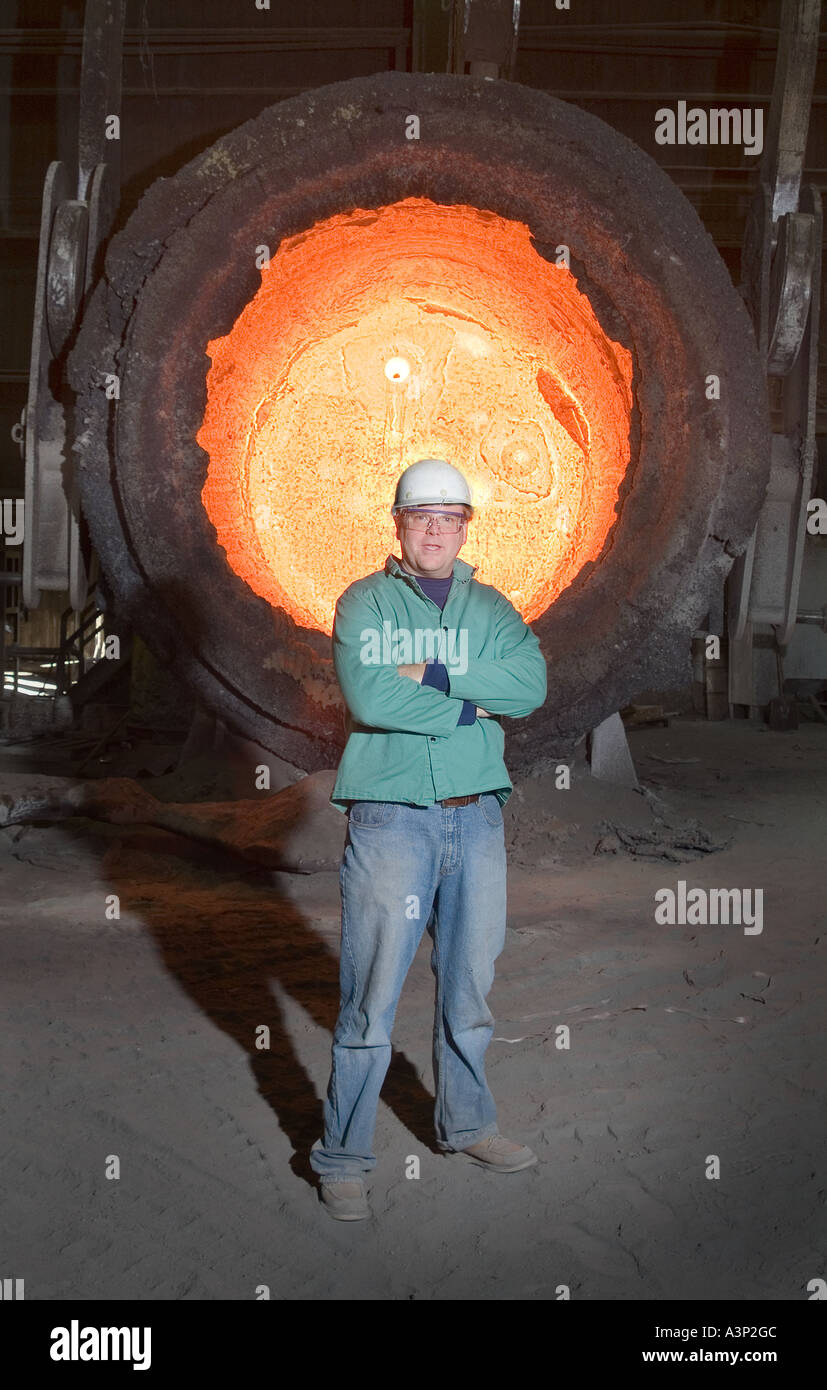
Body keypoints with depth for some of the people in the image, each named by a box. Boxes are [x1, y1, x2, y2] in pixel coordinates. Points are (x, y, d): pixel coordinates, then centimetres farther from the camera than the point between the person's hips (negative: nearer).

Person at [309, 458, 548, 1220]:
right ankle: (343, 1156, 10)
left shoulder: (491, 608, 11)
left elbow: (531, 684, -7)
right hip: (390, 819, -4)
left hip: (477, 818, 4)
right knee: (372, 995, -3)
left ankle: (466, 1122, 34)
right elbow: (368, 695, -17)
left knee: (469, 985, 16)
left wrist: (431, 676, -16)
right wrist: (471, 704, -11)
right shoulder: (366, 602, 0)